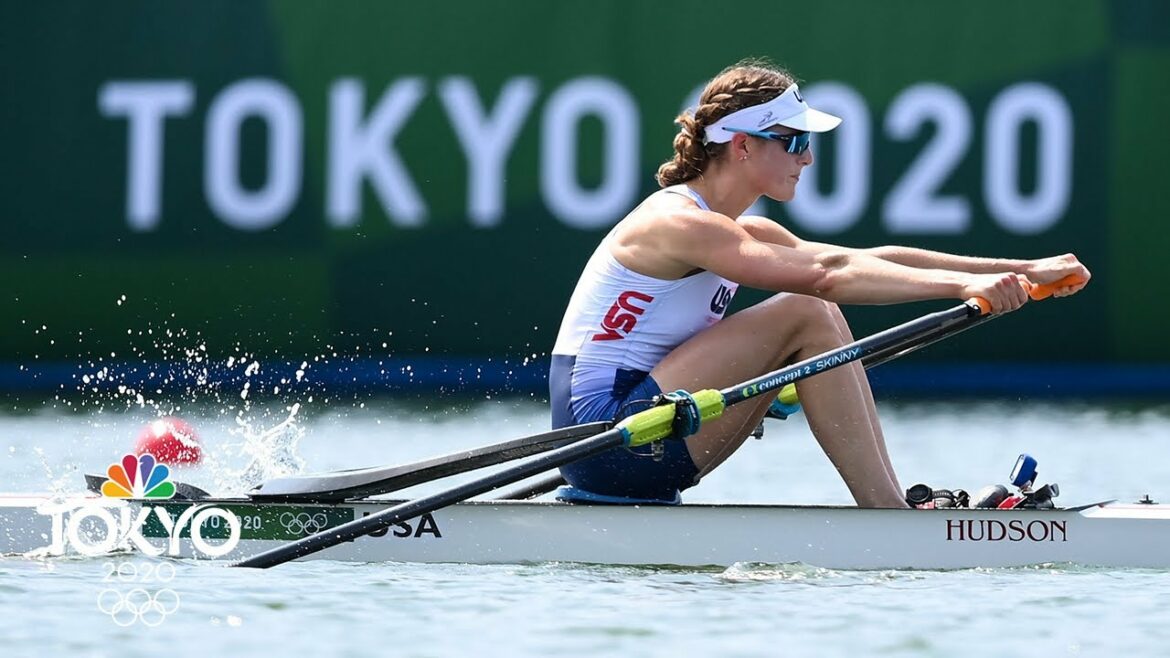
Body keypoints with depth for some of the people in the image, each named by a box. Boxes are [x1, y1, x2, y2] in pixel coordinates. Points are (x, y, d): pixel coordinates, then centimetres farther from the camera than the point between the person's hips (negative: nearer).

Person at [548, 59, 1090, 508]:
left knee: (821, 320, 2)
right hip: (603, 440, -10)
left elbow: (872, 259, 7)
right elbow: (826, 275, -28)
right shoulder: (678, 225, -15)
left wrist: (1023, 271, -1)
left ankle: (895, 504, -5)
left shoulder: (742, 235, 14)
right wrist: (962, 285, -32)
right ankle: (889, 519, -16)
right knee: (805, 315, -16)